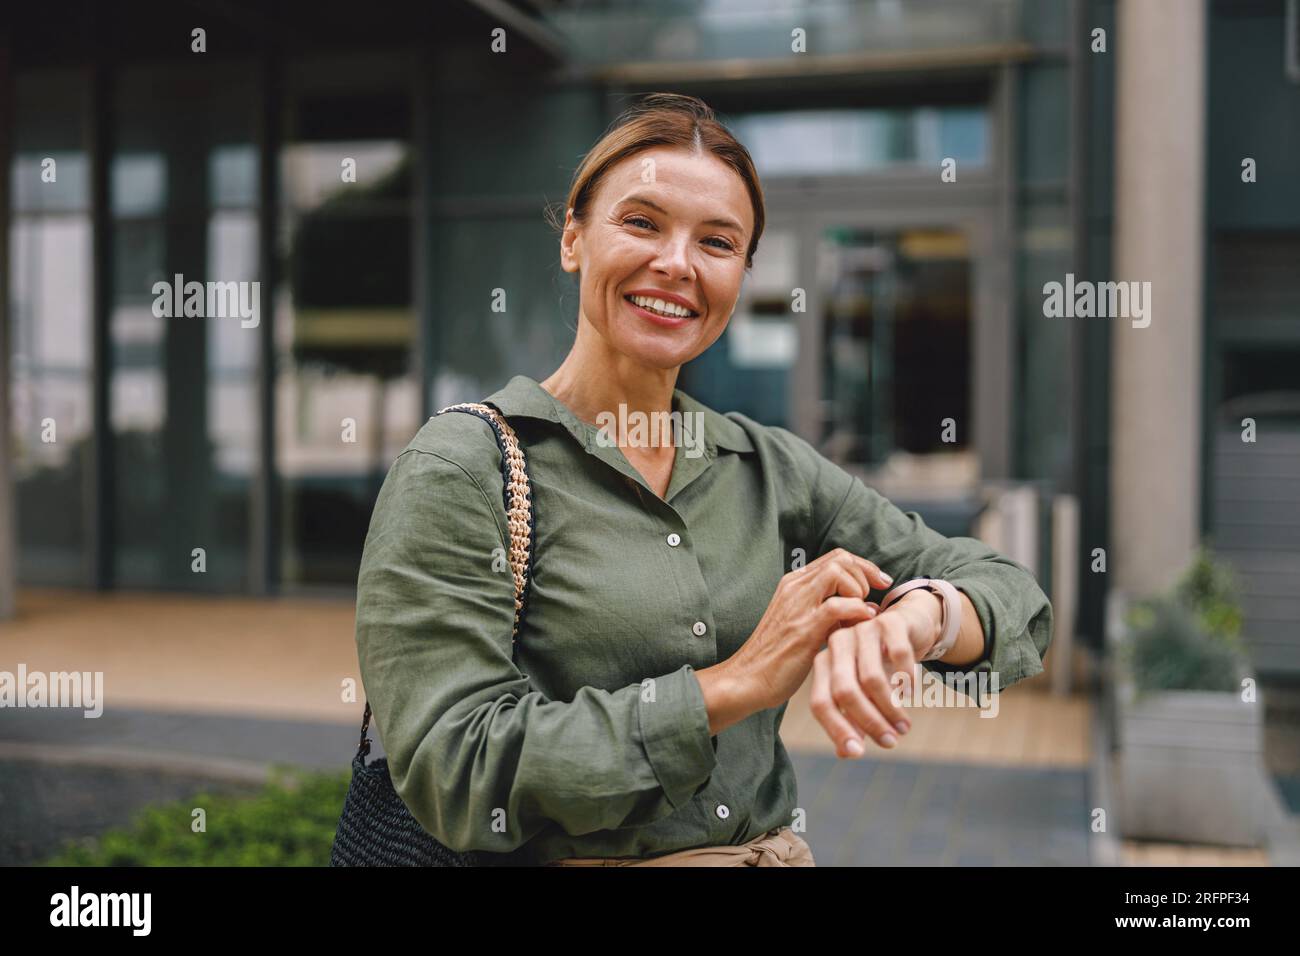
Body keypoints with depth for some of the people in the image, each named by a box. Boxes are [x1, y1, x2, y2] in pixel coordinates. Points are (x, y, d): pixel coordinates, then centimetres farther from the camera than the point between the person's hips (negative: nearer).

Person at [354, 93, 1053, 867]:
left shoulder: (773, 470, 6)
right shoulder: (458, 474, -7)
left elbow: (1016, 600, 6)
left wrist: (913, 618, -15)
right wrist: (741, 682, -15)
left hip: (778, 848, 4)